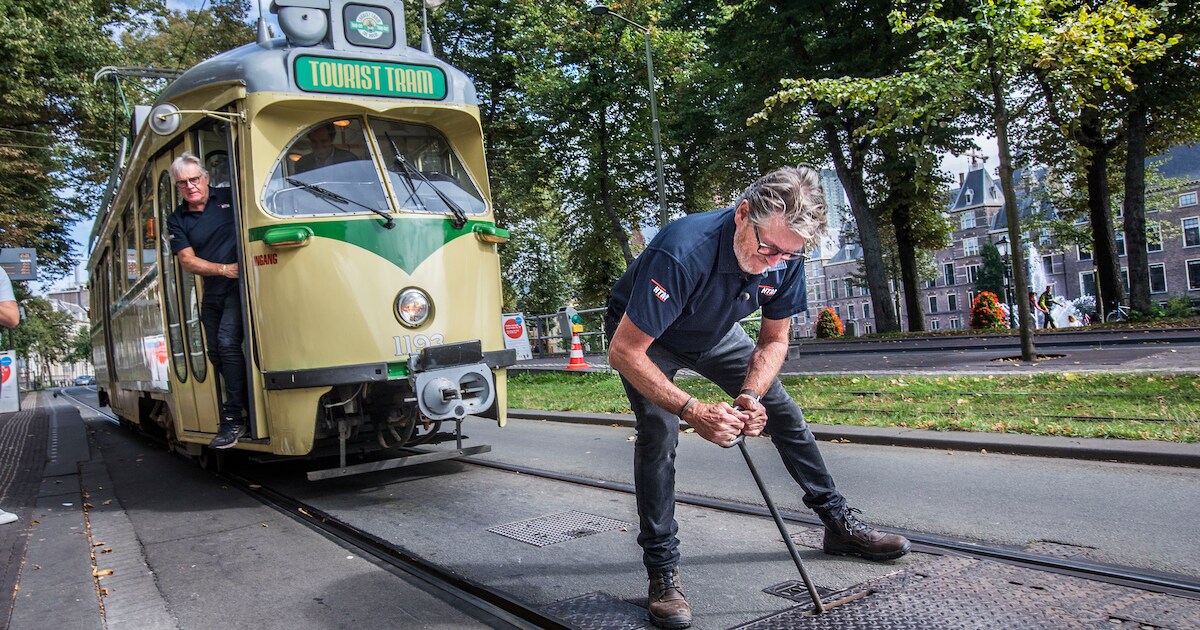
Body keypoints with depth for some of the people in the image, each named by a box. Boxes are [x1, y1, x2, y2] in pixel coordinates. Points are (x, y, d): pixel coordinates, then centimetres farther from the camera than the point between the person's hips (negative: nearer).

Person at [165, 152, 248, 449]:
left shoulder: (230, 197, 1)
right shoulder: (177, 220, 7)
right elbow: (188, 261, -1)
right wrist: (224, 269, -17)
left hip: (239, 285, -6)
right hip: (212, 292, 6)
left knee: (228, 341, -19)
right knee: (216, 352, 9)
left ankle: (233, 419, -15)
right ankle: (248, 404, 27)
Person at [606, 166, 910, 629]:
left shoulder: (785, 259, -24)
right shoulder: (682, 252, -43)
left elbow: (774, 340, -9)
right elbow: (624, 353, -39)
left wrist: (750, 394, -28)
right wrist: (692, 411, -46)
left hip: (714, 332, 5)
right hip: (645, 336, -5)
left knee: (782, 411, 3)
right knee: (659, 432, -23)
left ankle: (839, 523, 20)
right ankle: (662, 572, -11)